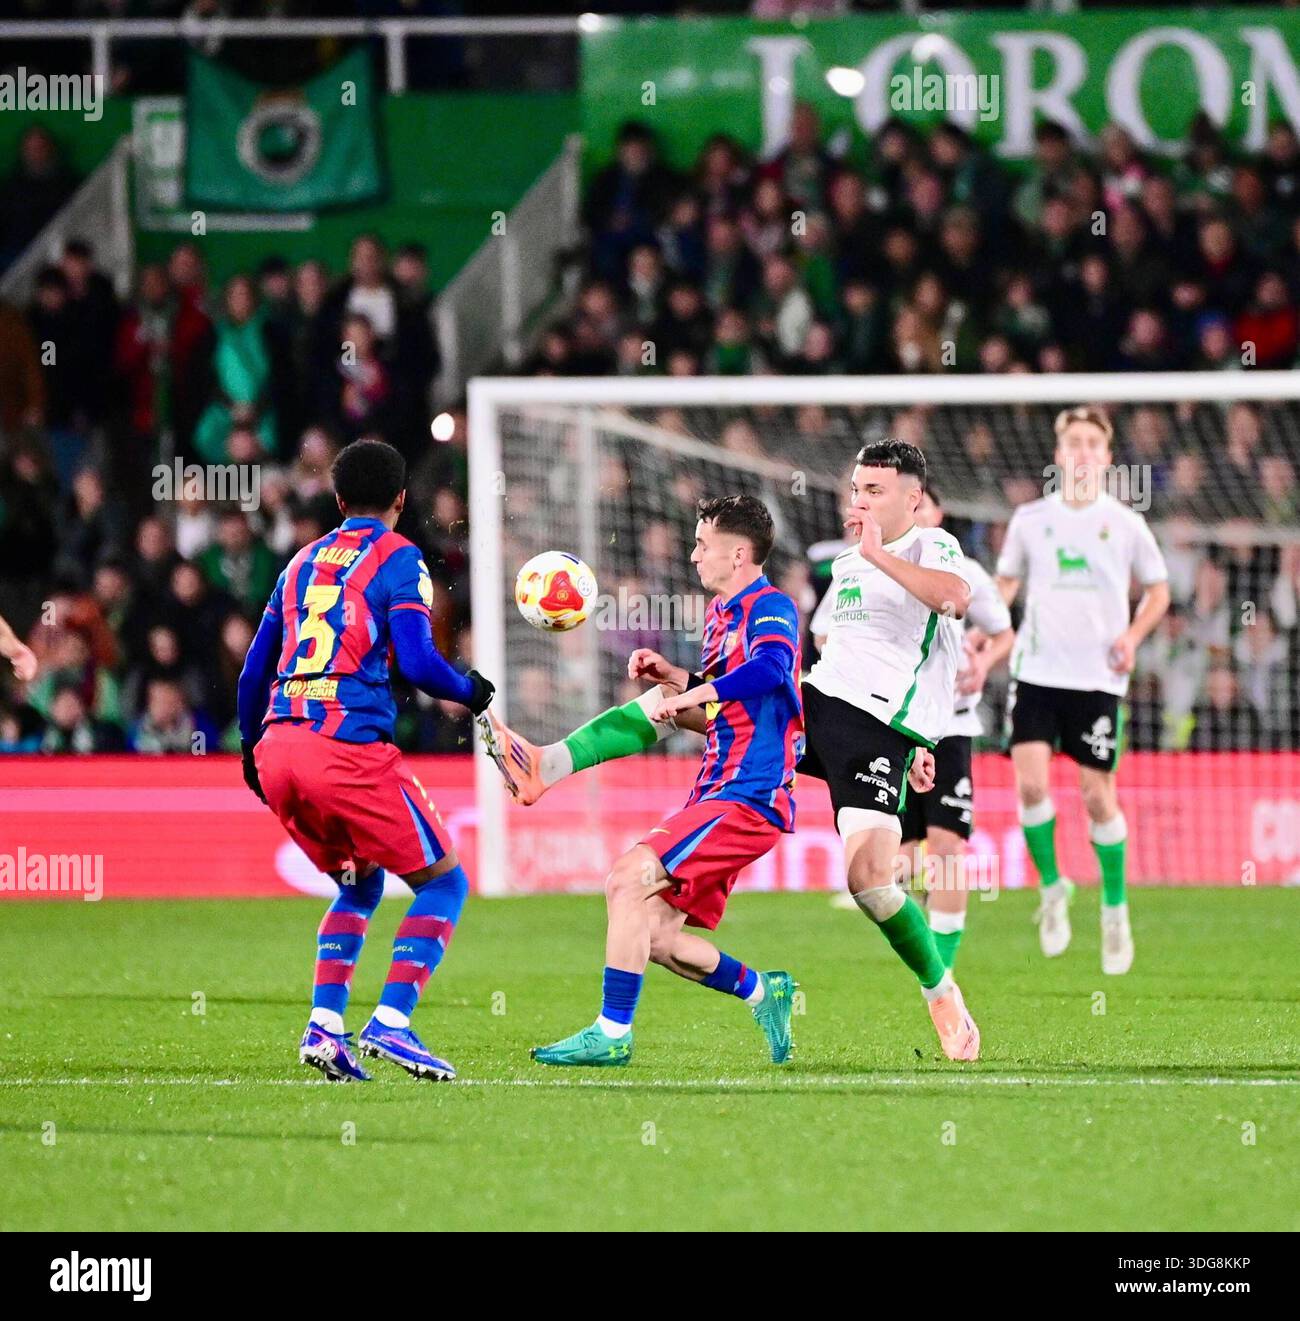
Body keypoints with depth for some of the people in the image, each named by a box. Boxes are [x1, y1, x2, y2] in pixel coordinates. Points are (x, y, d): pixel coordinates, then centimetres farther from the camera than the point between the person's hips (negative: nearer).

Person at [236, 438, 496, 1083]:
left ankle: (324, 1025, 9)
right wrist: (470, 690, 10)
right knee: (444, 882, 5)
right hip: (349, 748, -7)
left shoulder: (302, 562, 22)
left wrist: (251, 750, 36)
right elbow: (416, 662, -9)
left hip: (276, 746, 7)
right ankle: (390, 1023, -11)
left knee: (360, 882, 25)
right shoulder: (399, 559, 3)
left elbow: (254, 672, 23)